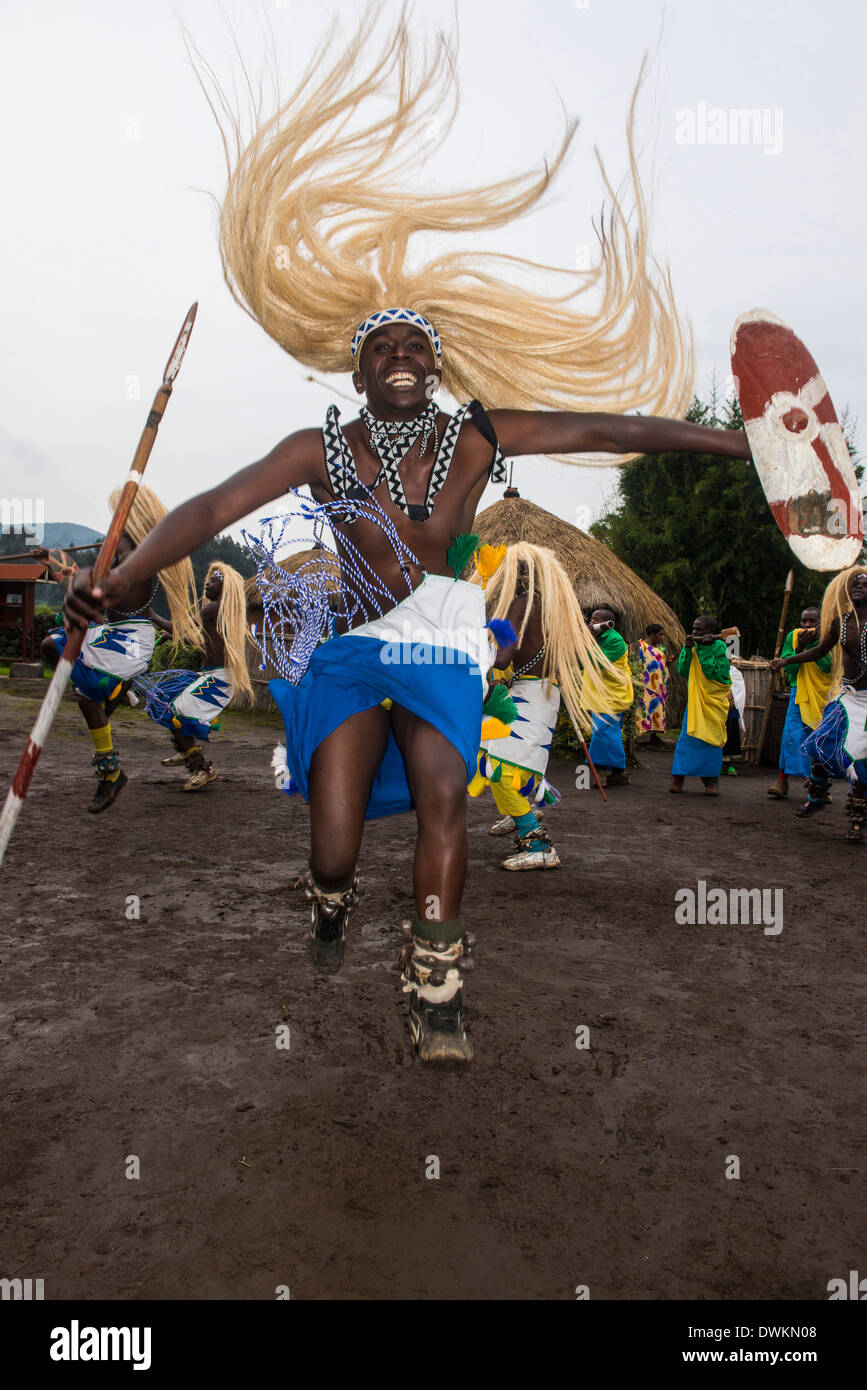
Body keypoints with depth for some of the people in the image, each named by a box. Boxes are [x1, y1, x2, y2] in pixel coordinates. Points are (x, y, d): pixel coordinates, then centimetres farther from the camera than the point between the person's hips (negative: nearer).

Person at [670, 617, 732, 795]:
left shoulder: (719, 647, -5)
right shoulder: (693, 648, 8)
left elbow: (714, 672, -18)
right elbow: (682, 671, -2)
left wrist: (704, 649, -18)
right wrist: (688, 648, -11)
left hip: (714, 701, -3)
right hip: (695, 700, 3)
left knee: (712, 739, -2)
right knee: (687, 737, -2)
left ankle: (711, 781, 7)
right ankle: (678, 777, 2)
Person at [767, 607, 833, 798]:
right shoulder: (792, 636, 1)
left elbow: (829, 666, -14)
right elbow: (788, 667, -4)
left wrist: (814, 644, -21)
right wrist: (800, 647, -18)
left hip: (824, 695, 0)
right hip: (799, 692, 0)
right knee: (792, 734, -11)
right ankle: (783, 779, -7)